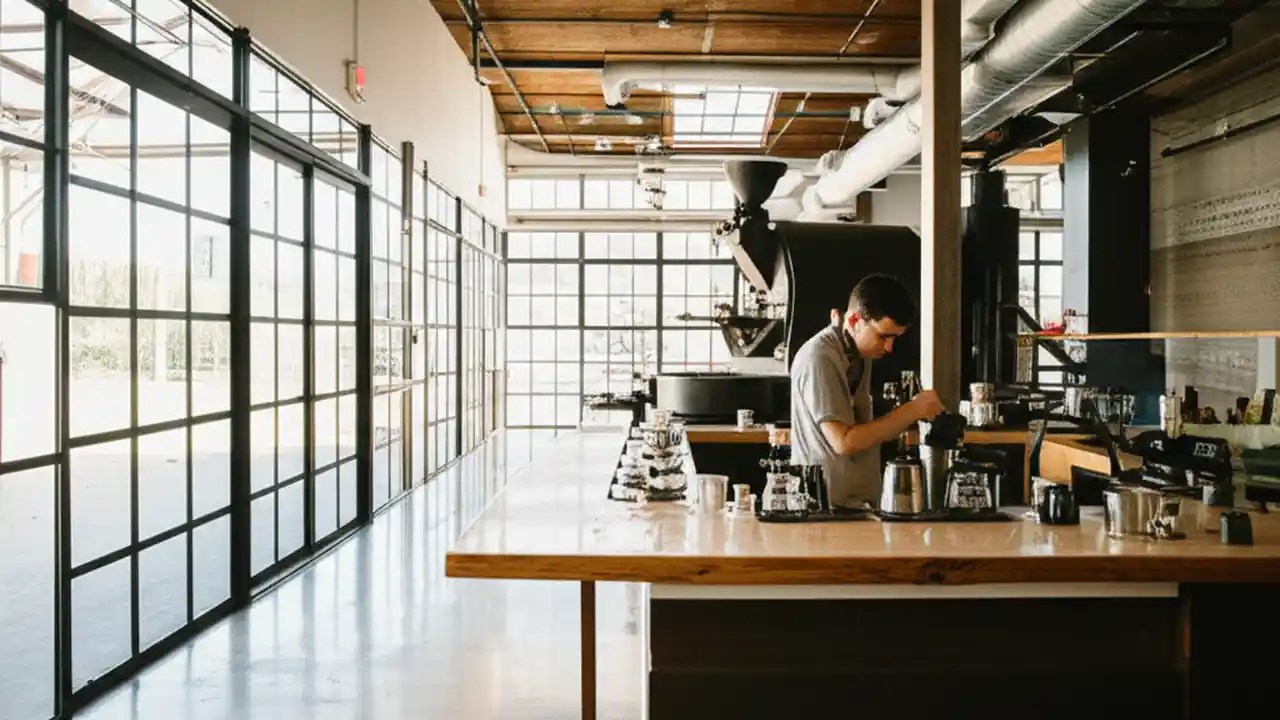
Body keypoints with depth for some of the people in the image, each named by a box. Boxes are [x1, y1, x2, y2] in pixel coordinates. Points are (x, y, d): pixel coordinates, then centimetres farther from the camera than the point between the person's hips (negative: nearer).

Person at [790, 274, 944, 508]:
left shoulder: (860, 353, 9)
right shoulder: (818, 358, -17)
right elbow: (844, 442, -21)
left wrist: (910, 415, -1)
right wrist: (911, 411, -17)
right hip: (824, 506, -8)